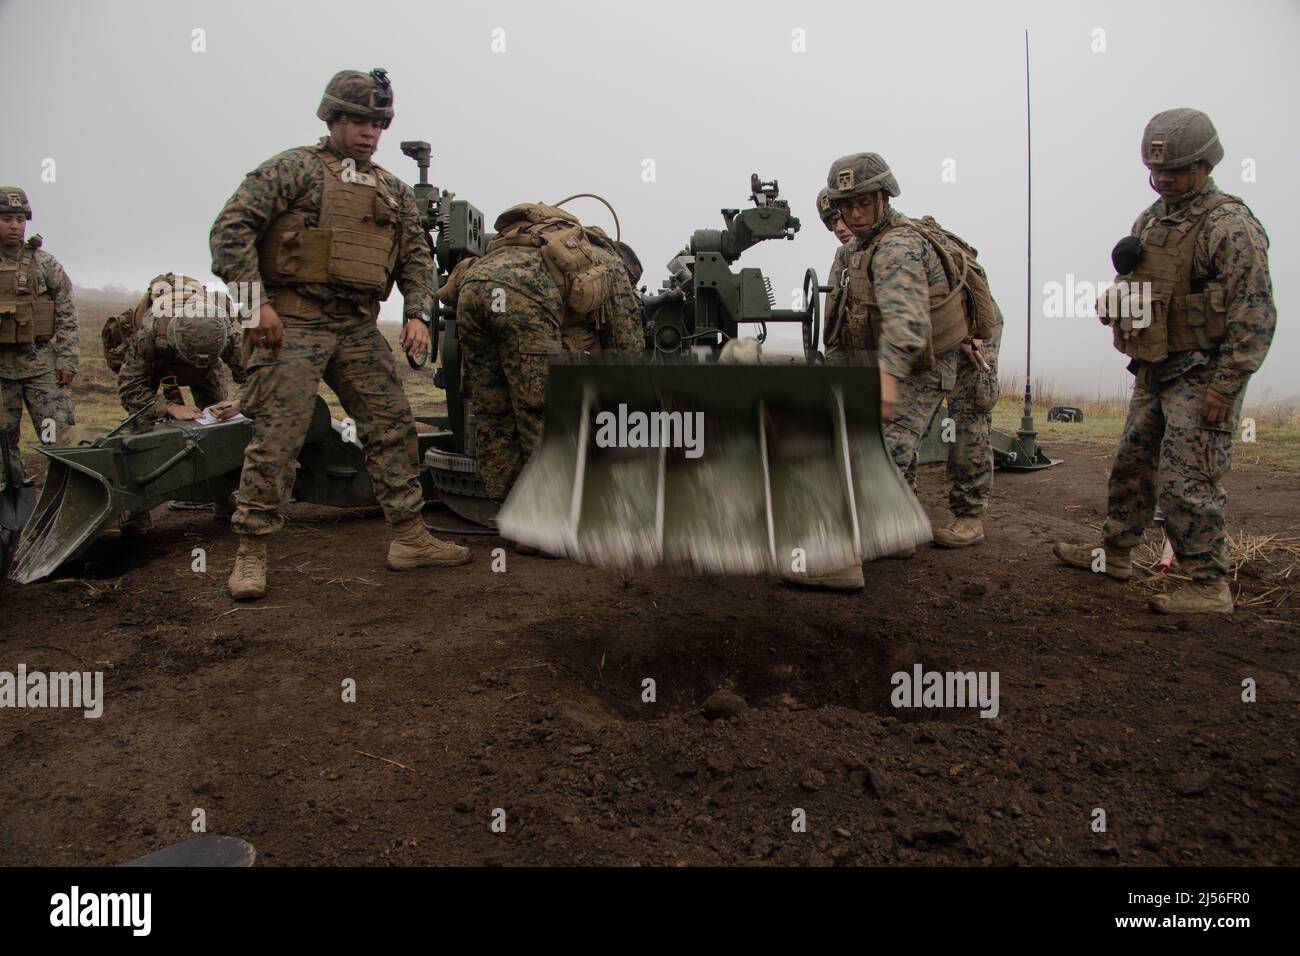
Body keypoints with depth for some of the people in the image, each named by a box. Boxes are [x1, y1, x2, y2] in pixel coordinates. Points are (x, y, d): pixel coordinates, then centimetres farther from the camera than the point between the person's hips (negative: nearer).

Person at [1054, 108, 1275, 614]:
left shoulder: (1229, 225, -14)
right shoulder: (1149, 220, 12)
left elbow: (1254, 313, -18)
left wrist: (1225, 386, -21)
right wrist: (1117, 301, 3)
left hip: (1201, 374, -8)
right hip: (1153, 370, 9)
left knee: (1187, 482, -9)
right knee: (1132, 465, 16)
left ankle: (1209, 586, 2)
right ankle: (1114, 554, 30)